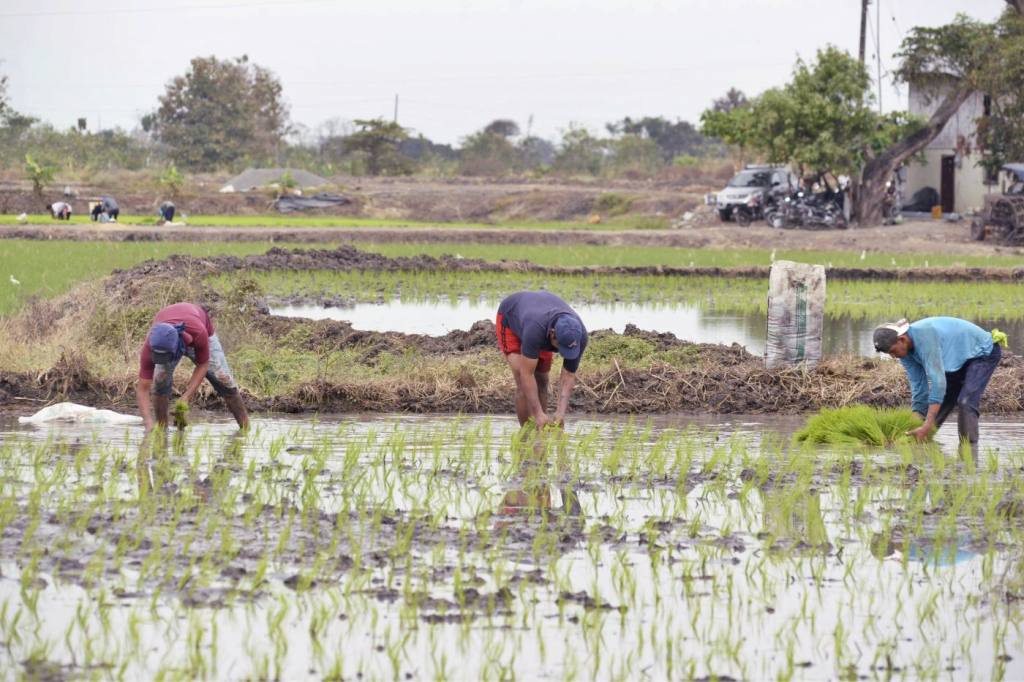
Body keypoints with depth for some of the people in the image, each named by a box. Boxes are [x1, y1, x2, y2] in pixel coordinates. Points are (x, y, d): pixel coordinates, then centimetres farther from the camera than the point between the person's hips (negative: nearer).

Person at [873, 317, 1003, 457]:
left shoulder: (925, 336, -37)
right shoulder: (906, 353, -11)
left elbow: (937, 381, -40)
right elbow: (919, 388, -7)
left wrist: (927, 427, -41)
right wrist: (916, 428, -14)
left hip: (983, 352, -9)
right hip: (958, 361, 9)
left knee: (966, 403, -25)